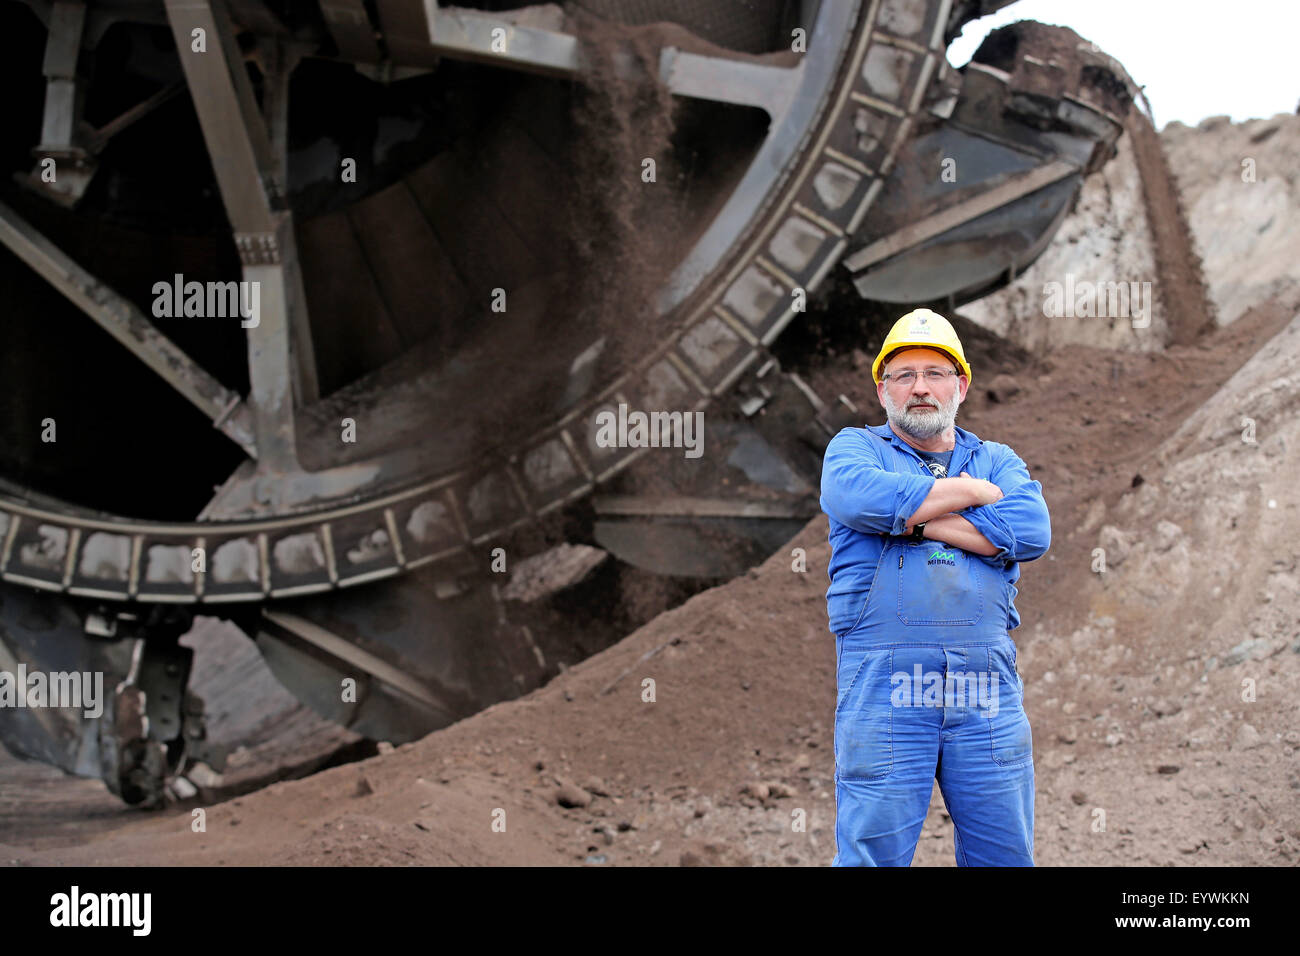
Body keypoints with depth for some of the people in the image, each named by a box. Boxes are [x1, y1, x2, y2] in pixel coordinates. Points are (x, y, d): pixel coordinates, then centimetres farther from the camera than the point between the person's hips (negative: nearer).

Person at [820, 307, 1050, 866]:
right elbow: (860, 496, -13)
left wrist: (915, 520, -6)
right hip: (882, 679, -2)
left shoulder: (997, 461, 19)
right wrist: (974, 491, -4)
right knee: (871, 855, -4)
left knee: (1006, 856, 5)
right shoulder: (854, 447, 13)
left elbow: (1032, 532, -3)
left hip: (986, 683, 3)